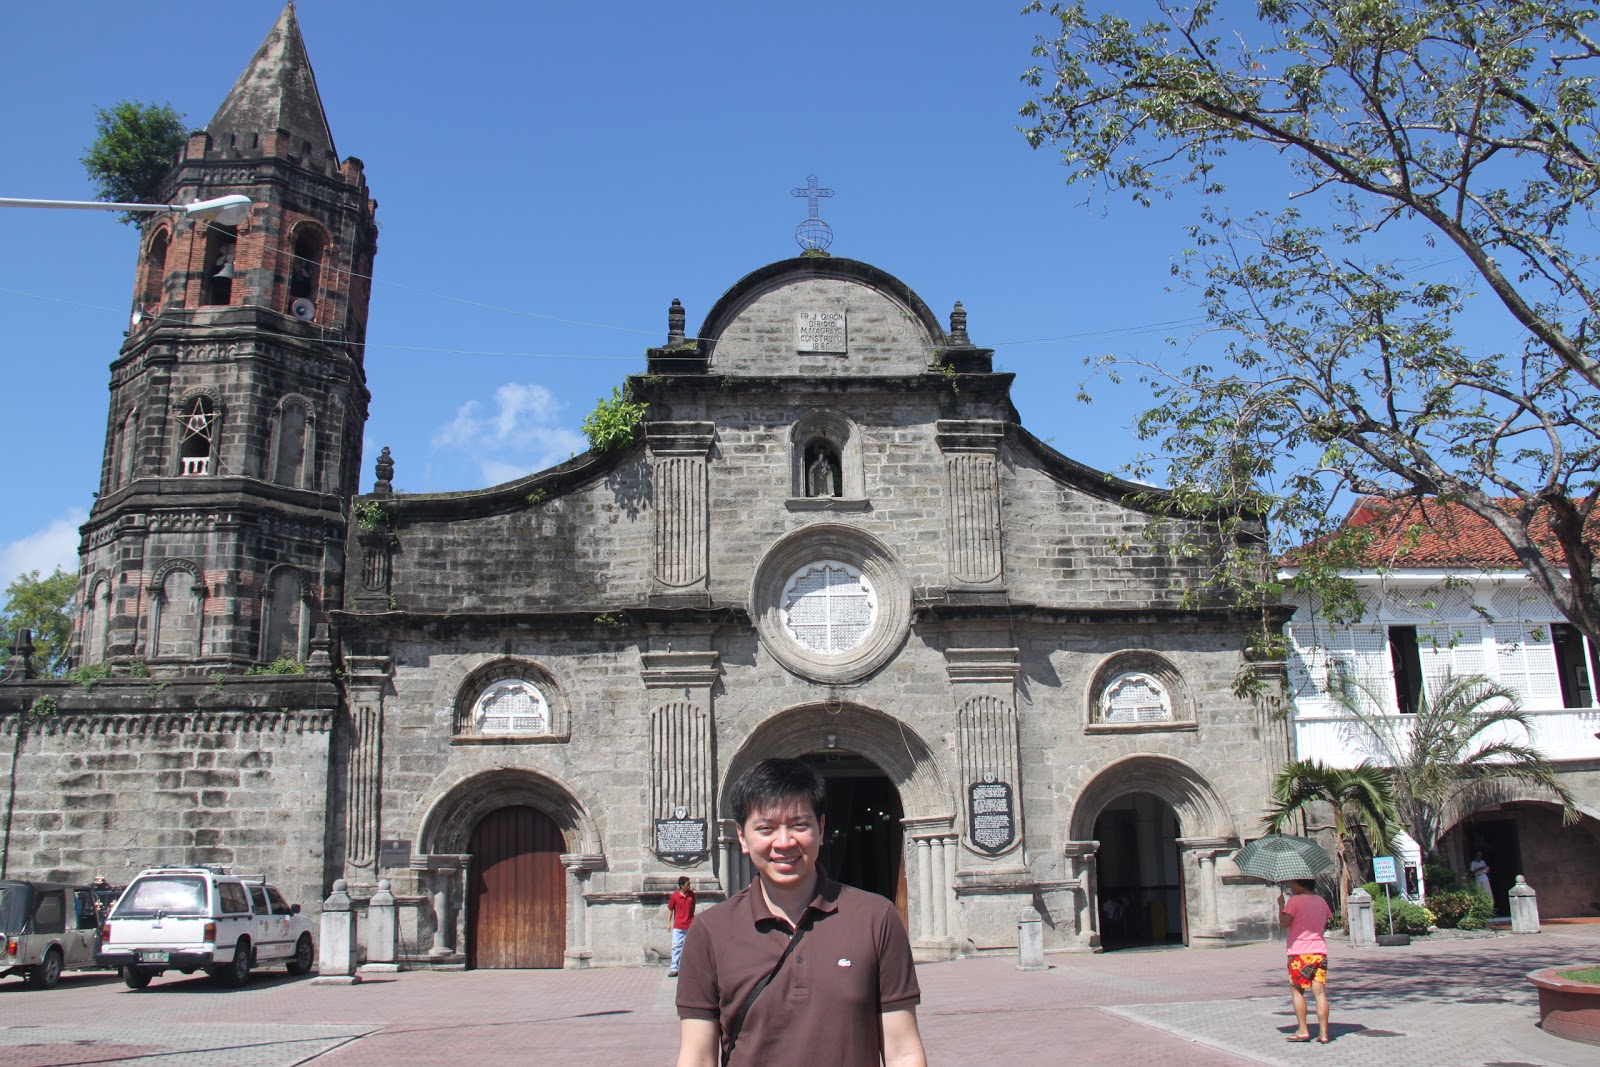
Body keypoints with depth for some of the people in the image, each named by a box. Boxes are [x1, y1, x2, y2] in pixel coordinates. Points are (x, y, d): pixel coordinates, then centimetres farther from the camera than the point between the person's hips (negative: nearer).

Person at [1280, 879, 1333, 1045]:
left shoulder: (1294, 901, -8)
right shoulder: (1321, 901, 11)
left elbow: (1284, 922, -13)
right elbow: (1325, 926, 19)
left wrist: (1281, 904, 0)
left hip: (1299, 952, -5)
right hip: (1320, 951, 5)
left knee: (1297, 990, 6)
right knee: (1320, 991, 2)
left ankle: (1303, 1030, 3)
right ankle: (1323, 1033, -1)